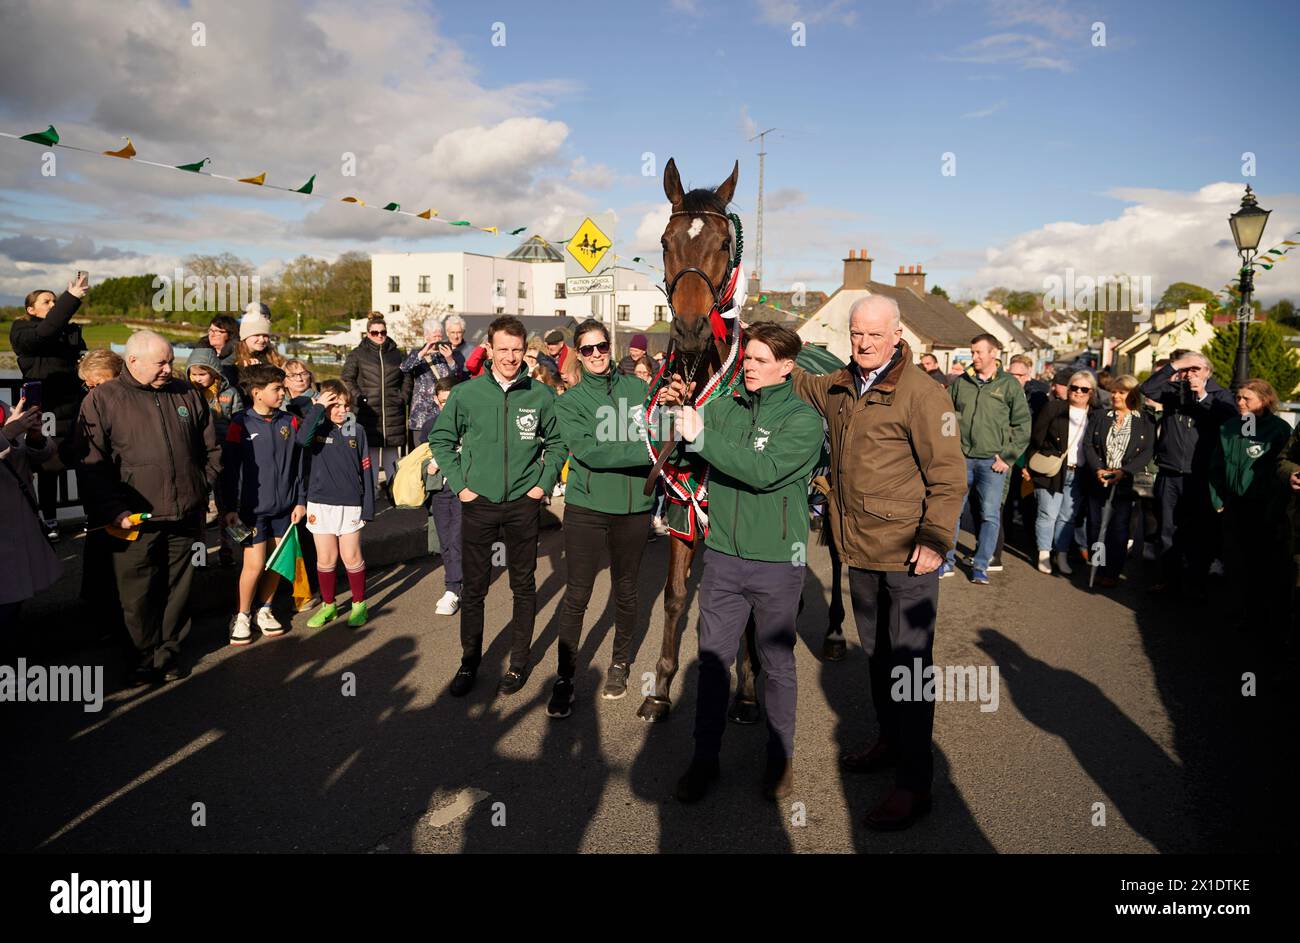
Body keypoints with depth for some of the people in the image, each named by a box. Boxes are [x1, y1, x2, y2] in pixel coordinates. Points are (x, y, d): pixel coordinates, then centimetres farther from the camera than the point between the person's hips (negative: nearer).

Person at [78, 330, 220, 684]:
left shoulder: (189, 395, 9)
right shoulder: (102, 399, -2)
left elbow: (211, 449, 18)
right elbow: (91, 465, -6)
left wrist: (201, 488, 9)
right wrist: (114, 511, -13)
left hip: (185, 517, 3)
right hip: (134, 521, -3)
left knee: (178, 588, 11)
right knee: (137, 594, 5)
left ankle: (169, 651, 27)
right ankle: (145, 654, 25)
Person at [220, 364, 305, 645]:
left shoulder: (289, 422, 3)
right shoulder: (241, 424, -8)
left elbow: (298, 464, 8)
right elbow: (229, 469, -6)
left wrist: (300, 501, 6)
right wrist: (230, 508, -6)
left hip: (283, 506, 4)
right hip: (253, 506, -4)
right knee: (254, 563, -4)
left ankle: (264, 610, 28)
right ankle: (242, 615, 15)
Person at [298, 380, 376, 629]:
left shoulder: (356, 430, 2)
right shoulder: (317, 428, 1)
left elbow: (365, 470, 4)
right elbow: (303, 439, -25)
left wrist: (368, 507, 1)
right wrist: (318, 407, -17)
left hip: (350, 504, 0)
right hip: (320, 503, 1)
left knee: (351, 557, 4)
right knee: (325, 559, 9)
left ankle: (359, 604, 19)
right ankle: (328, 605, 24)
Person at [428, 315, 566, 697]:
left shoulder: (541, 395, -3)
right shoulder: (466, 393, -3)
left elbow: (556, 443, 8)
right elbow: (441, 439, 6)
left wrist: (544, 482, -1)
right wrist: (459, 484, -1)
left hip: (524, 504, 0)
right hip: (478, 504, 0)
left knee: (524, 586, 10)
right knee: (473, 588, 9)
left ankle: (519, 662, 25)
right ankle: (469, 662, 25)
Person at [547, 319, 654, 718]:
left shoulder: (638, 389, 5)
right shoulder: (569, 402, -1)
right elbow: (588, 452, -16)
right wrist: (647, 452, -22)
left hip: (634, 507, 2)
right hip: (586, 507, -1)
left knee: (625, 591, 15)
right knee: (577, 595, 2)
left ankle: (620, 663, 35)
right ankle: (565, 678, 16)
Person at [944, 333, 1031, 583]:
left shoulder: (1009, 384, 0)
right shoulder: (960, 382, 7)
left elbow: (1022, 424, 0)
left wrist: (1007, 457, -5)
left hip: (992, 461, -2)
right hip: (961, 458, 2)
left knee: (990, 515, 0)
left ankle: (981, 565, 11)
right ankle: (947, 560, 17)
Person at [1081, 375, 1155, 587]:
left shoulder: (1145, 422, 2)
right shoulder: (1099, 415, 9)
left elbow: (1148, 451, -5)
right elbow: (1088, 444, 3)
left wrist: (1125, 471, -17)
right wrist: (1097, 469, -12)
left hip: (1126, 483, -2)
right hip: (1097, 482, 3)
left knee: (1119, 528, -1)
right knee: (1095, 526, 7)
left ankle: (1112, 573, 6)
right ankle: (1095, 569, 19)